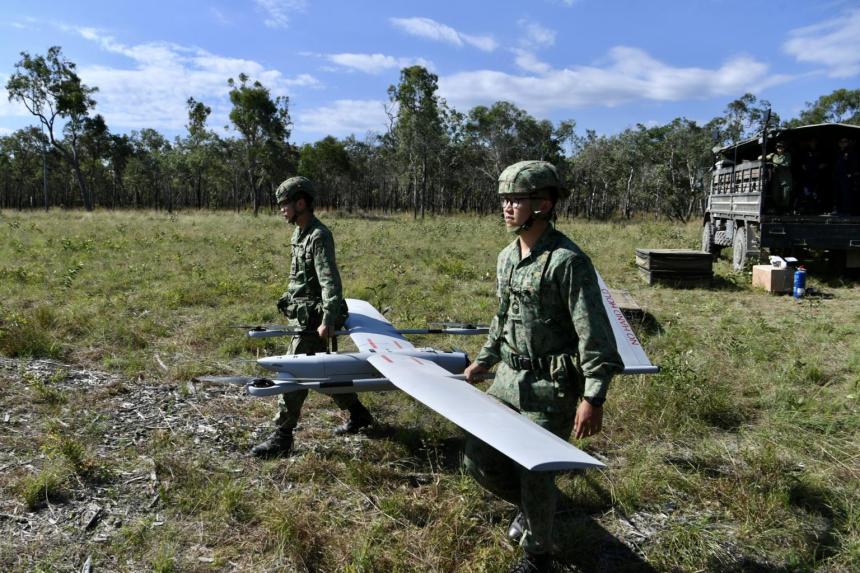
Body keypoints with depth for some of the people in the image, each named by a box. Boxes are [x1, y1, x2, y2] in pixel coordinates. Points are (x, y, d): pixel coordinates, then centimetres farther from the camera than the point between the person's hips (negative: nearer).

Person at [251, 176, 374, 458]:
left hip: (314, 320, -10)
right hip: (304, 316, 10)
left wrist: (328, 320, -31)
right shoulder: (300, 233, 12)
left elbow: (330, 281, -25)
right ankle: (358, 414, 32)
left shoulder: (319, 236, -17)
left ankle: (282, 437, 3)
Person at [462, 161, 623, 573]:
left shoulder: (567, 261, -18)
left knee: (535, 473, 1)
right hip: (509, 379, 8)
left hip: (552, 388, -7)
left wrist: (593, 398, -24)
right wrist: (484, 360, 25)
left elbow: (594, 334, -20)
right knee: (478, 457, 9)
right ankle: (533, 504, 38)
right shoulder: (507, 257, 7)